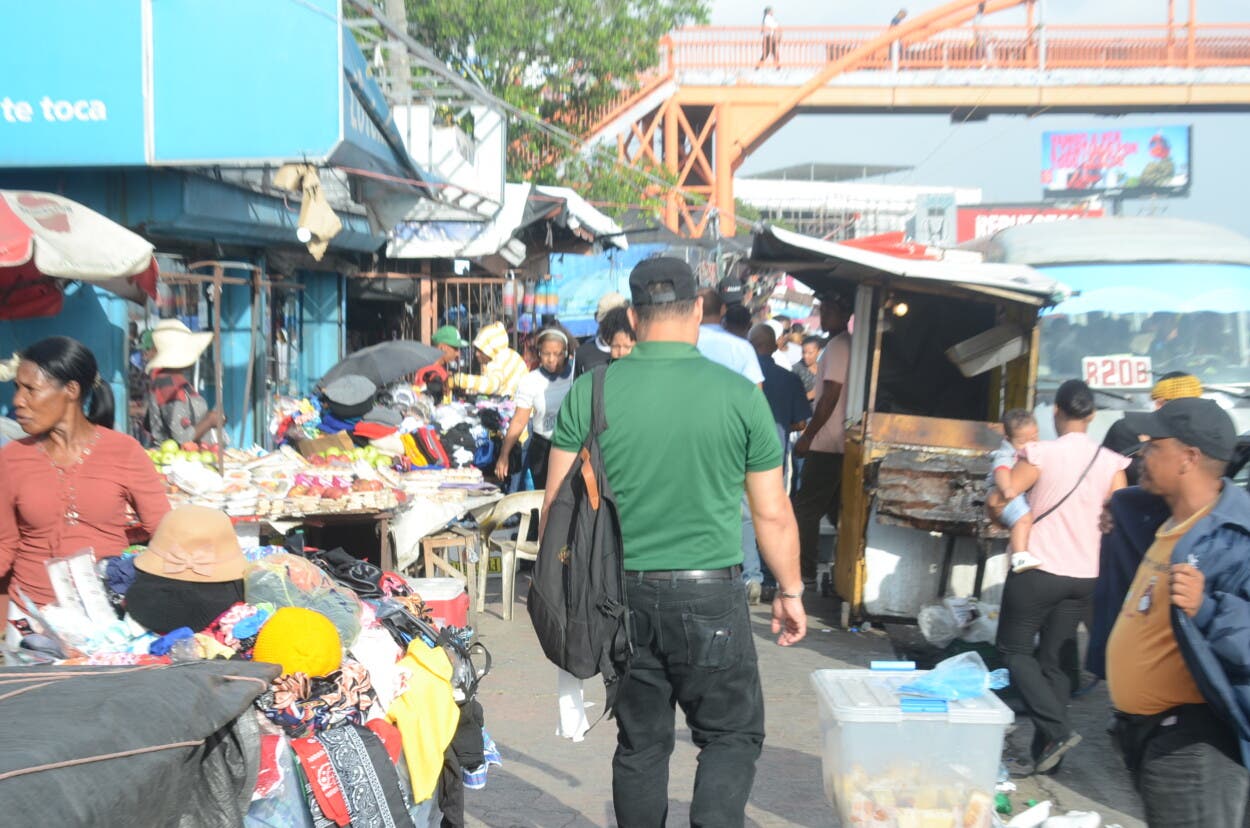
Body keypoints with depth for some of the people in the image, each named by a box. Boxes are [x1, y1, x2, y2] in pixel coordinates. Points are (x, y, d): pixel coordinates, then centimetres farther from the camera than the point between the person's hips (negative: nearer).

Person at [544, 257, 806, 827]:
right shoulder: (739, 394, -6)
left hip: (623, 593, 3)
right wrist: (791, 593, 12)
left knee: (640, 743, 15)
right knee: (732, 735, 11)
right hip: (710, 593, -2)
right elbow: (772, 514, -1)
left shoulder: (589, 392, -3)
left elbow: (559, 506, 0)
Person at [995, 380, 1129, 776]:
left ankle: (1058, 730, -7)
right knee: (1053, 661, 12)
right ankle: (1043, 752, 14)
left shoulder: (1041, 454, -11)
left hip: (1037, 570, -5)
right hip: (1084, 575, 5)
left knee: (1016, 651, 9)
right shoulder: (1111, 462, 0)